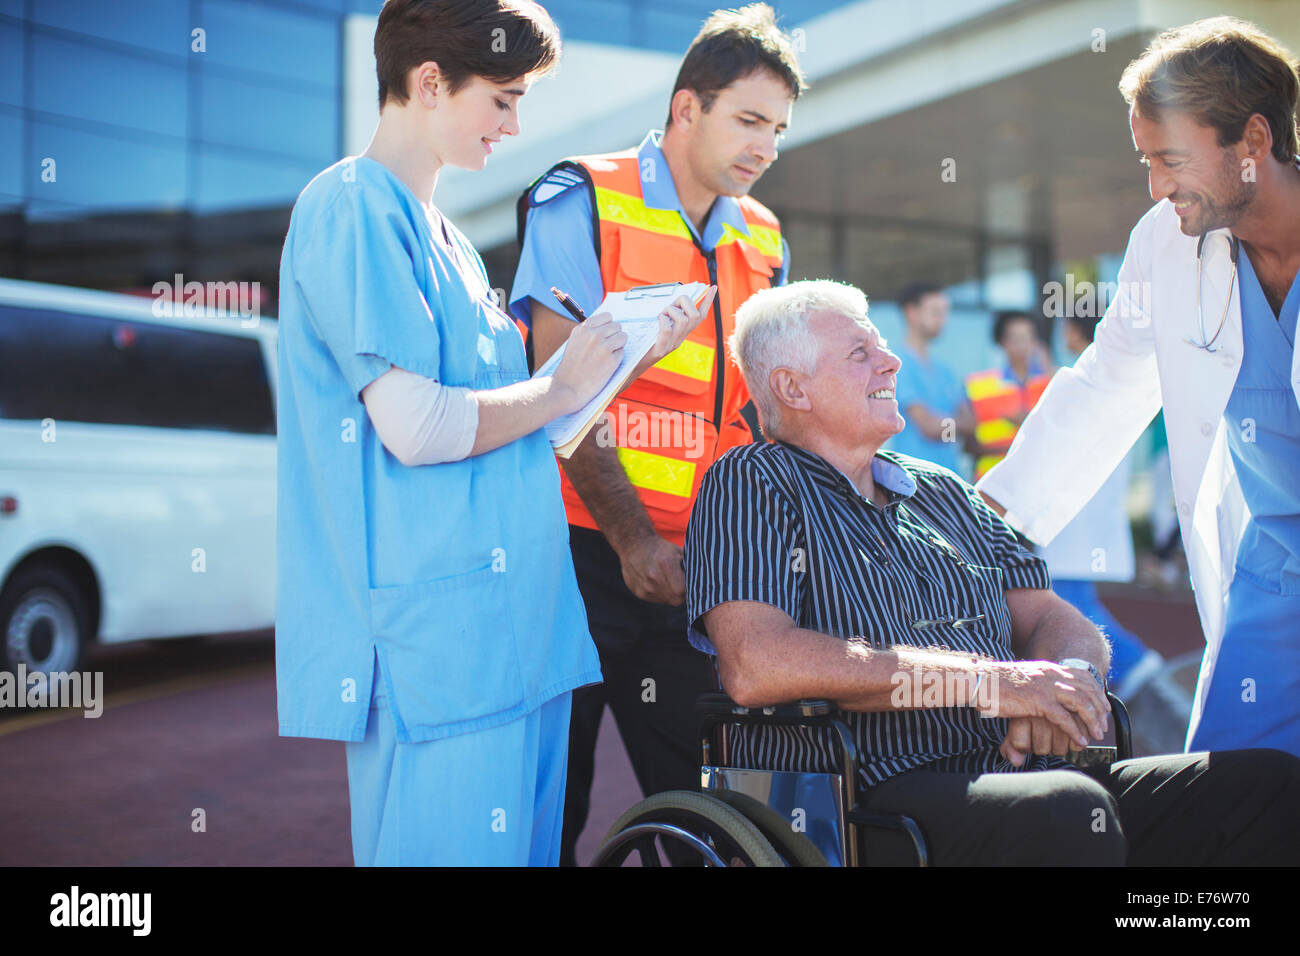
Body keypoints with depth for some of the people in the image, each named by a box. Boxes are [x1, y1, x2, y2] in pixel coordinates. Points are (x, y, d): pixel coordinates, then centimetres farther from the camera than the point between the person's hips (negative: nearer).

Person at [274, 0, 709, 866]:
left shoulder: (441, 234, 20)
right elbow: (417, 427, -20)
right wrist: (559, 387, -7)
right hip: (438, 639, -10)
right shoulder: (352, 207, -10)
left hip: (514, 630, 10)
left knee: (527, 843, 14)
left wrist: (630, 350, 14)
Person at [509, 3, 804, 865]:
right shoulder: (583, 202, -4)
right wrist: (631, 537, -15)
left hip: (692, 563, 5)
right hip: (585, 544, -4)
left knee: (686, 787, 8)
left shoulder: (763, 245, 12)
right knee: (553, 792, 5)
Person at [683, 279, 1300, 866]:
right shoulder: (751, 485, 2)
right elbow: (755, 666, -15)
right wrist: (985, 681, -14)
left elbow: (1052, 619, 20)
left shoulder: (943, 492, 24)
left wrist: (1063, 679, -7)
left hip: (1016, 777, 7)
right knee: (1067, 809, -36)